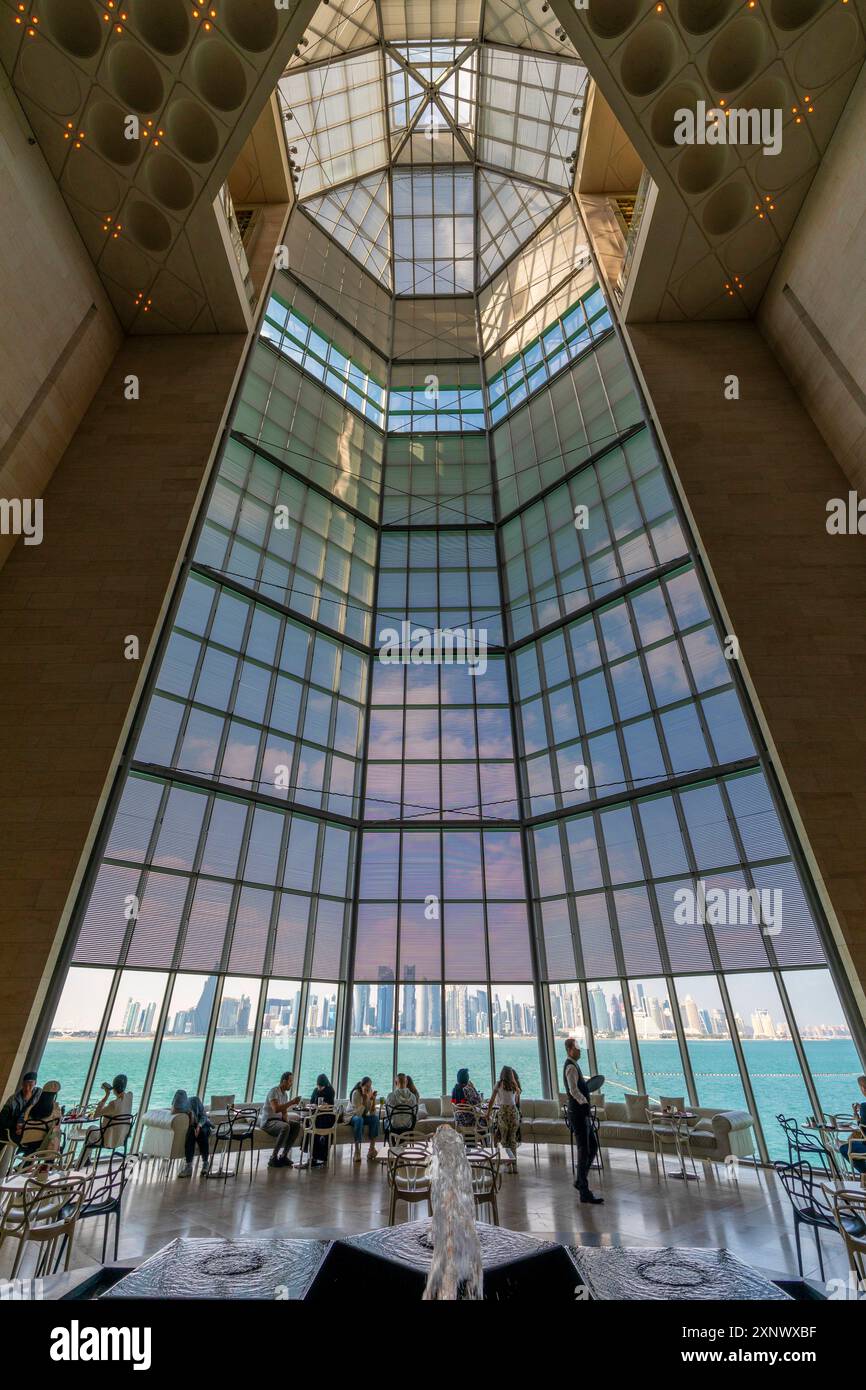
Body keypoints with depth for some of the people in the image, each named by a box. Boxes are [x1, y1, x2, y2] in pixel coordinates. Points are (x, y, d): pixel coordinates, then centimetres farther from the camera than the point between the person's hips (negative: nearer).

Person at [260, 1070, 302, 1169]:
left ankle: (284, 1155, -4)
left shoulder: (285, 1094, 10)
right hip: (267, 1121, -9)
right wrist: (292, 1102, -29)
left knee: (297, 1125, -10)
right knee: (285, 1127, -34)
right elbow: (276, 1109, -30)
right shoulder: (274, 1091, -17)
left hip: (278, 1120, 9)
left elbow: (284, 1111, 14)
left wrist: (287, 1120, -6)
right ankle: (273, 1158, -22)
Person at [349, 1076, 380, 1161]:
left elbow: (372, 1113, -13)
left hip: (363, 1116, 5)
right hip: (351, 1117, -4)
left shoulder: (371, 1092, -10)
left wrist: (373, 1099, -28)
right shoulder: (356, 1093, -24)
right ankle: (357, 1150, -31)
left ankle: (372, 1148, -18)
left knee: (375, 1118, -25)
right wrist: (365, 1100, -39)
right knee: (359, 1119, -38)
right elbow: (358, 1113, -30)